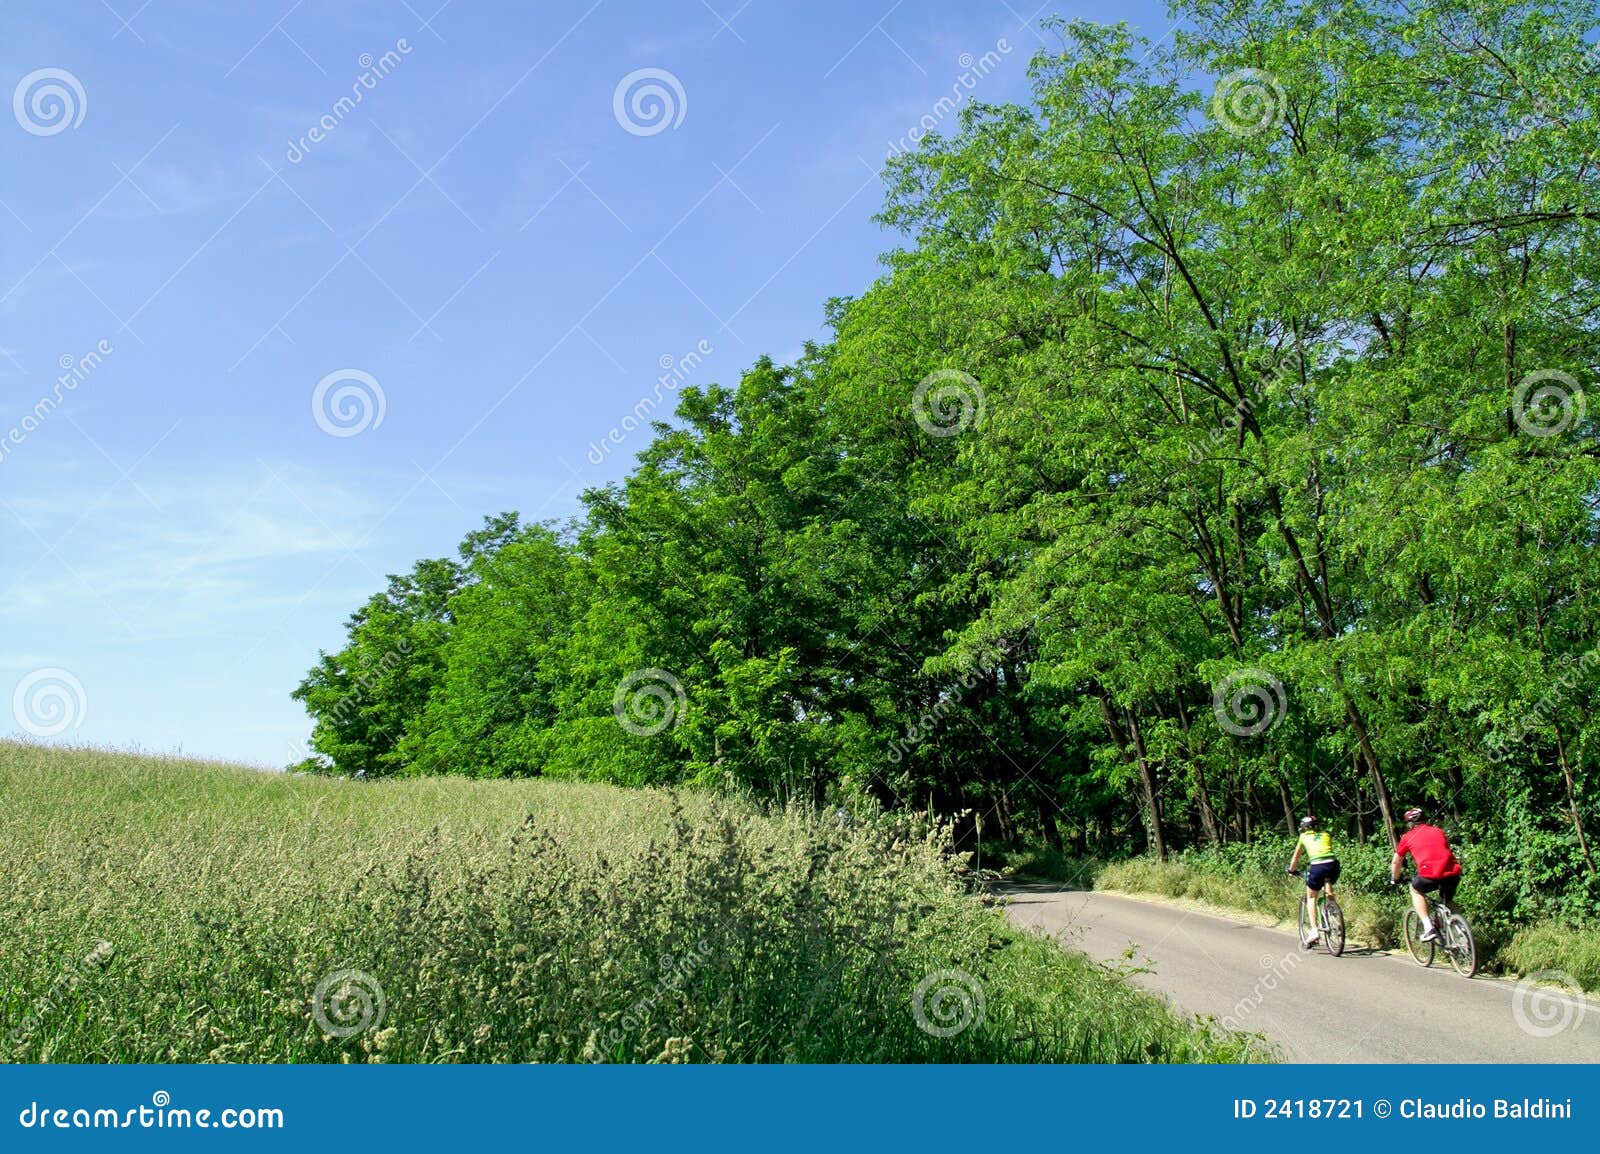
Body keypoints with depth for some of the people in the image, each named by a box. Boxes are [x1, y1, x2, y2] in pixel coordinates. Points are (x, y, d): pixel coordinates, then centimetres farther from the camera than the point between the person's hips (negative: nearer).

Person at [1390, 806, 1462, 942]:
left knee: (1415, 890, 25)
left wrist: (1395, 879, 48)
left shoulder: (1408, 837, 18)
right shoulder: (1438, 831, 27)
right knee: (1448, 903, 29)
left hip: (1430, 874, -4)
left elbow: (1396, 862, 29)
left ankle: (1429, 928, 11)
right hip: (1453, 873, 4)